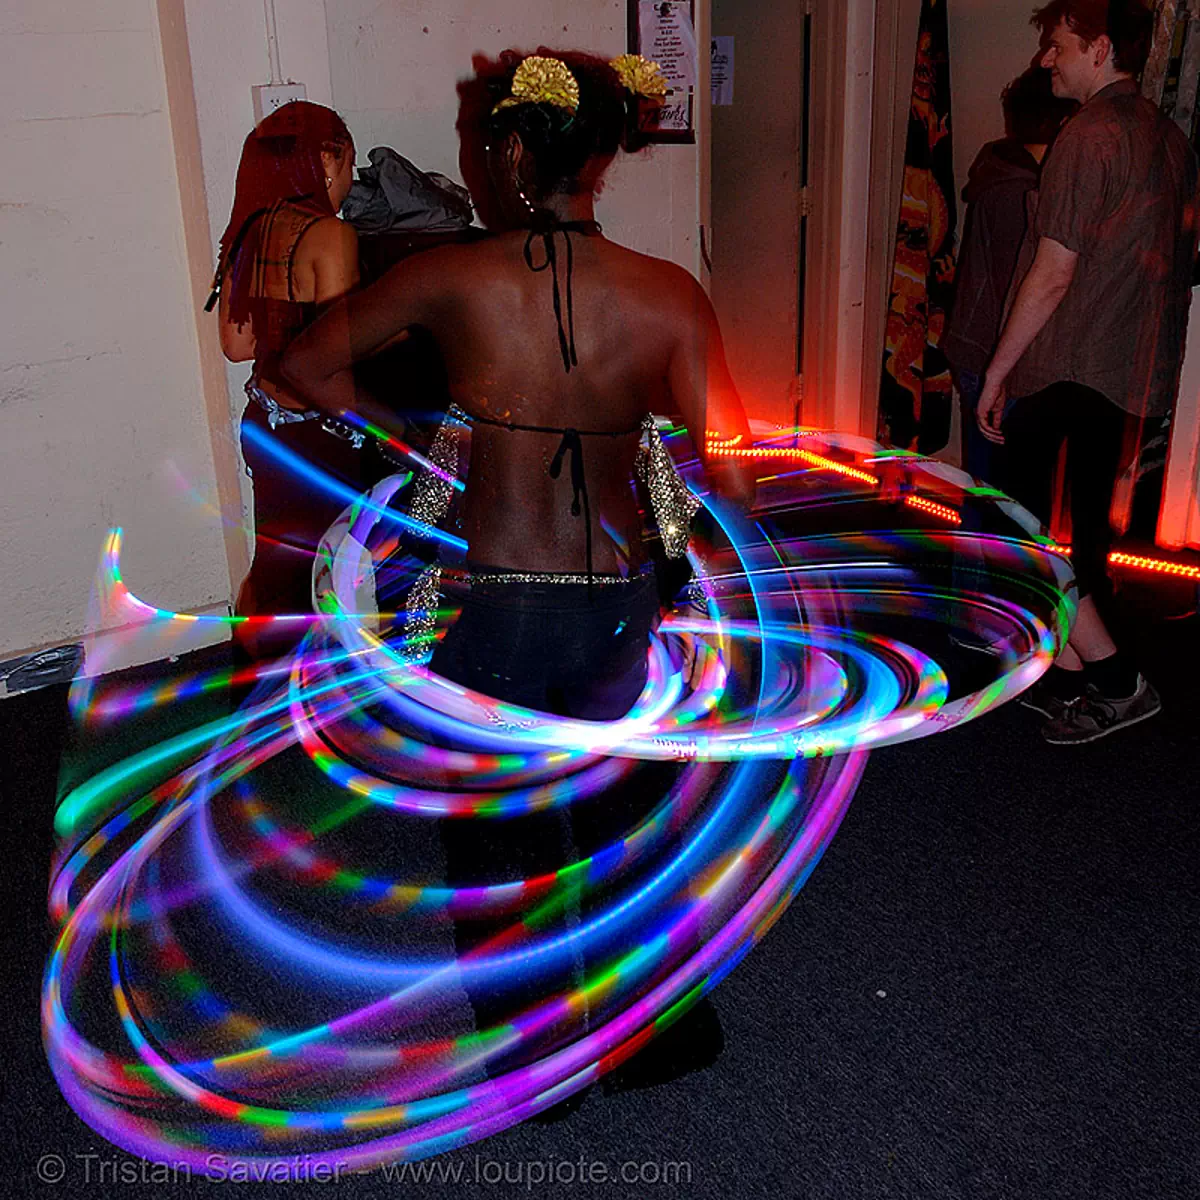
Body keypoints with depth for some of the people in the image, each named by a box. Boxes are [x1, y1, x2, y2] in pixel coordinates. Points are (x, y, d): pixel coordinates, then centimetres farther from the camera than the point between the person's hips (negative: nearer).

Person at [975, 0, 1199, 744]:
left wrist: (998, 371, -12)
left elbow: (1054, 272, -17)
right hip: (1135, 373, 9)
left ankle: (1114, 679, -4)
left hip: (1066, 370, -9)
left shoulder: (1089, 137, -14)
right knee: (1089, 523, 15)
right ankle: (1070, 672, 23)